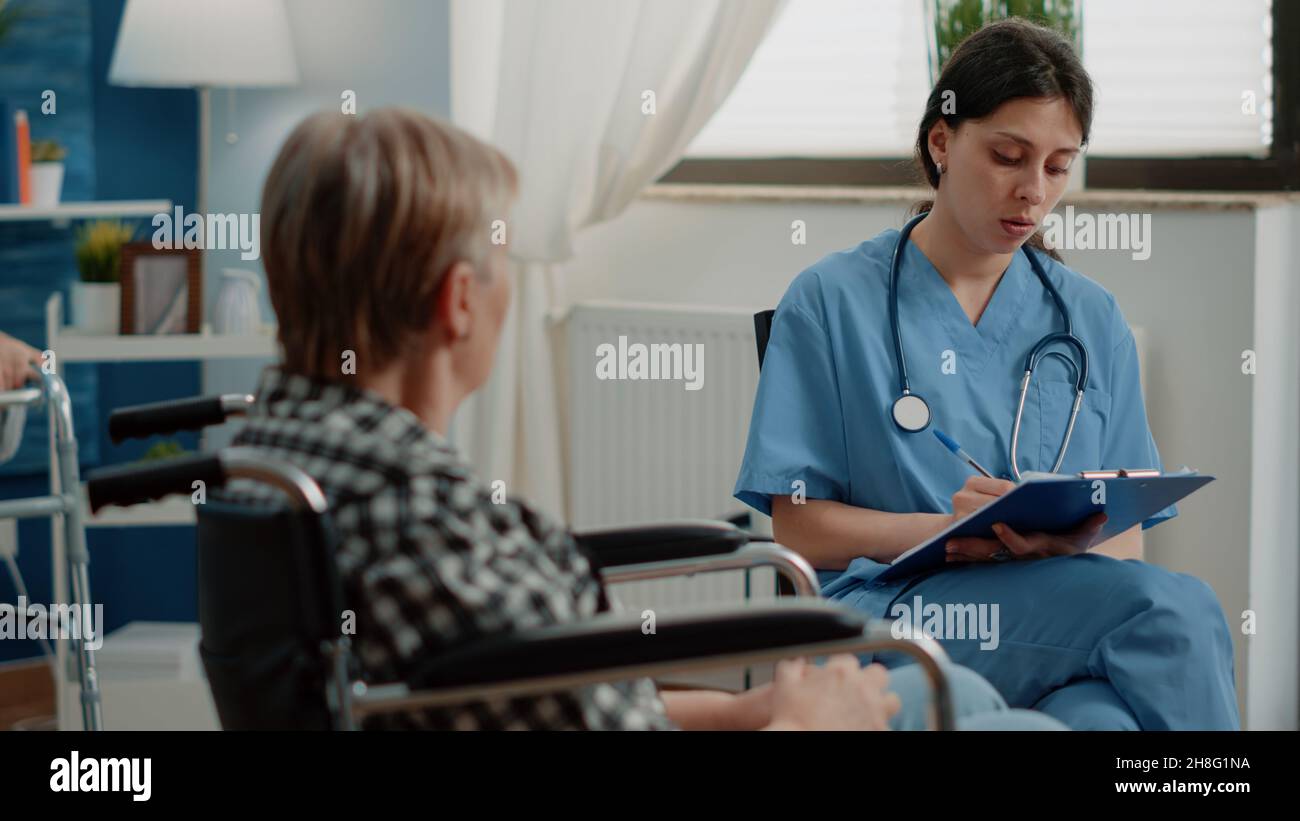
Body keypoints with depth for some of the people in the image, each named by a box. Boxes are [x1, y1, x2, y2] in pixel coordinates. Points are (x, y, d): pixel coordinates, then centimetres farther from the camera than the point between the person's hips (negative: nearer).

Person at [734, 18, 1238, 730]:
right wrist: (951, 530, -14)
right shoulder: (830, 303, 8)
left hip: (1070, 609, 3)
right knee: (1174, 608, -32)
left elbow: (1125, 540, 14)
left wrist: (1075, 544, -11)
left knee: (1102, 718, -38)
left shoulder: (1092, 319, 18)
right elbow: (797, 528, 3)